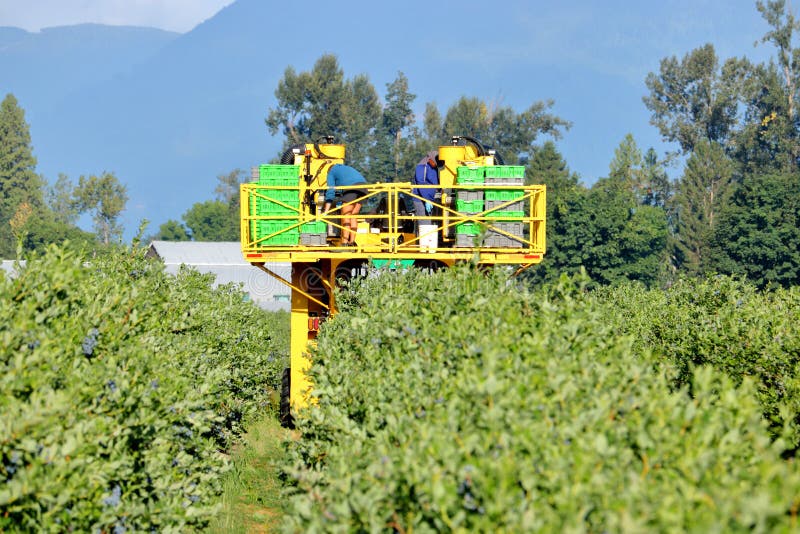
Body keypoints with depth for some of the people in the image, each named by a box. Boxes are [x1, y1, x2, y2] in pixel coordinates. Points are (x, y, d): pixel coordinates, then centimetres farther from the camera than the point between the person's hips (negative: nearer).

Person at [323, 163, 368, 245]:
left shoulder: (331, 172, 19)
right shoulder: (345, 168, 39)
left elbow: (330, 192, 10)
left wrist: (326, 211, 7)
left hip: (351, 187, -6)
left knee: (345, 216, -3)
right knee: (353, 216, 12)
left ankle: (344, 243, -9)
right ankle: (352, 242, 9)